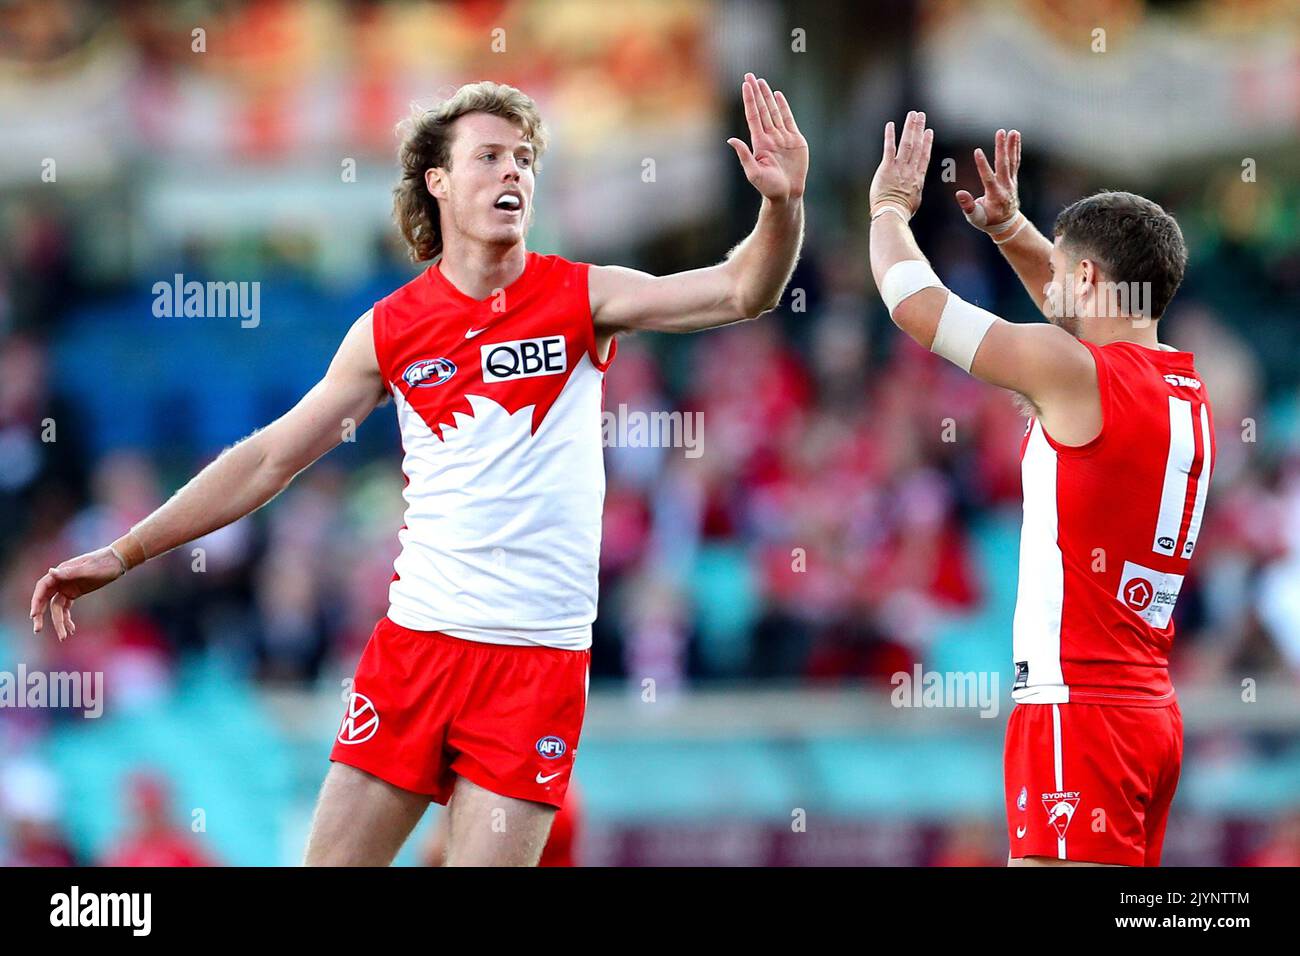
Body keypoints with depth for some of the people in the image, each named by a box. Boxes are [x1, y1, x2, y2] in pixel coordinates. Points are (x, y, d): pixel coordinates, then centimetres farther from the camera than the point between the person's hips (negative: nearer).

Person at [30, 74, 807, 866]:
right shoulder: (391, 330, 4)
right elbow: (270, 458, 10)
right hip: (415, 643, 2)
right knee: (333, 860, -1)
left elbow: (740, 292, -12)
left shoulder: (582, 297, -1)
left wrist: (783, 203, -32)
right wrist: (124, 555, 9)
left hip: (539, 656, -2)